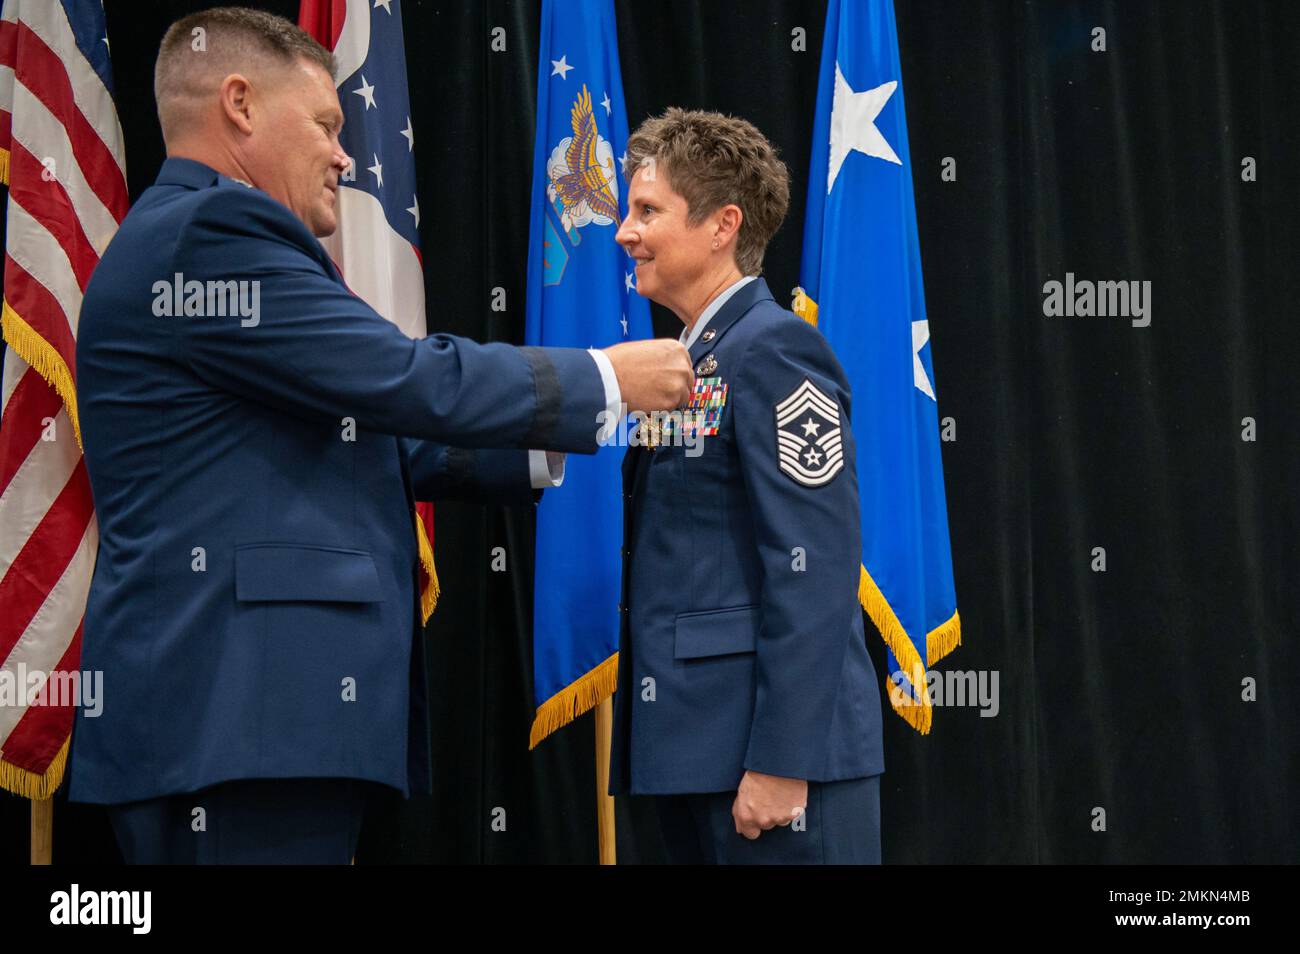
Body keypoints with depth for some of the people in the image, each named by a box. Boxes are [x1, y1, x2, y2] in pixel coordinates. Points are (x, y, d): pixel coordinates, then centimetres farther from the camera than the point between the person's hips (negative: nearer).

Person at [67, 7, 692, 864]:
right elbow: (408, 382, -12)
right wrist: (604, 380, 1)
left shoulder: (210, 235, 24)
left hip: (253, 718, 11)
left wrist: (548, 451, 18)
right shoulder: (209, 230, -9)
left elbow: (373, 438, 25)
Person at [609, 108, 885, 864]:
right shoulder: (684, 362, 18)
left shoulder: (776, 349, -9)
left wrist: (780, 763, -20)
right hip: (694, 748, 9)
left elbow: (813, 569, -17)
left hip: (772, 746, -9)